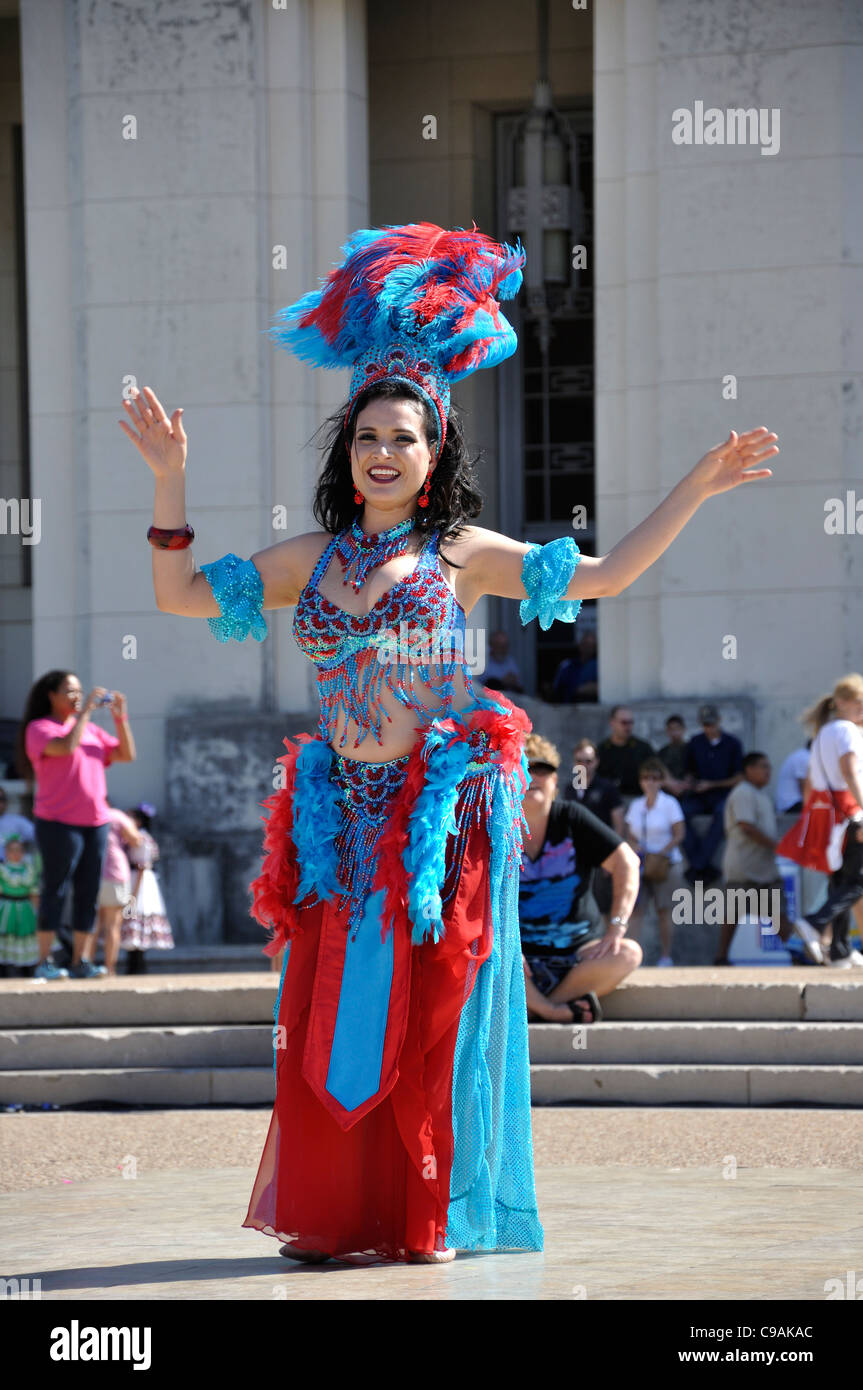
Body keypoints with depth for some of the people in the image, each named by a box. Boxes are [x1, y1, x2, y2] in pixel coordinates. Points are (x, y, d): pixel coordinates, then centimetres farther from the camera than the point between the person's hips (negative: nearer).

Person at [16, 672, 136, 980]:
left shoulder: (91, 730, 17)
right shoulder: (40, 729, -2)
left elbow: (127, 755, 13)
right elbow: (67, 746, -22)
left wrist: (120, 717, 2)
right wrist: (86, 711, -15)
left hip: (95, 822, 6)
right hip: (58, 824, -6)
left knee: (88, 893, 2)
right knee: (55, 891, -8)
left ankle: (81, 961, 4)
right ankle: (45, 962, -8)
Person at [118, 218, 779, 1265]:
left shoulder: (462, 553, 3)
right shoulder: (312, 559, 12)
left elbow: (603, 576, 1)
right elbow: (180, 595, 14)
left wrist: (692, 491, -4)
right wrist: (170, 480, 8)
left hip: (442, 810, -3)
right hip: (343, 815, 3)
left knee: (429, 1016, 0)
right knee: (332, 1017, 0)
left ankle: (426, 1217, 8)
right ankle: (336, 1216, 9)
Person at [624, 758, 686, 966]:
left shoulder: (669, 803, -2)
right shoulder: (635, 805, 11)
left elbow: (679, 835, -4)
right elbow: (630, 834, 16)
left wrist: (661, 853, -15)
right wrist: (635, 846, -6)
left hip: (664, 864, -3)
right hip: (640, 864, 3)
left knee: (663, 910, -1)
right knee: (636, 908, -8)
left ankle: (666, 955, 5)